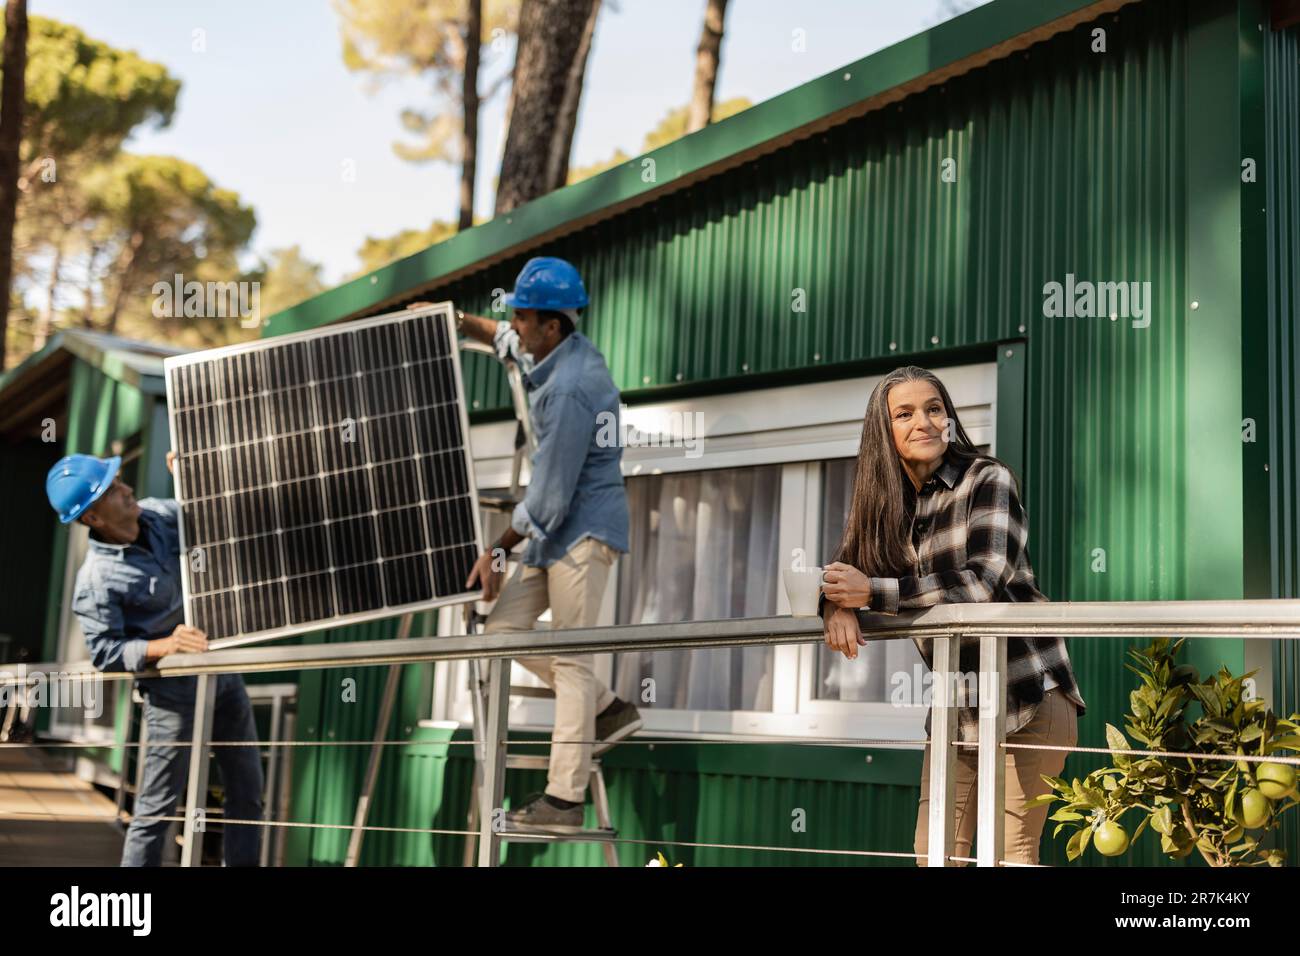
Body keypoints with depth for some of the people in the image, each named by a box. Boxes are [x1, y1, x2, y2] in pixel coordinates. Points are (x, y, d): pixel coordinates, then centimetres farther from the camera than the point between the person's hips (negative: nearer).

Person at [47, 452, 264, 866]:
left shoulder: (156, 513, -1)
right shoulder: (96, 582, -21)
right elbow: (104, 652, -16)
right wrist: (165, 646, -29)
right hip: (175, 689, -7)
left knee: (247, 792, 15)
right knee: (157, 805, 1)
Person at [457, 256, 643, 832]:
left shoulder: (569, 389, -23)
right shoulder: (565, 352, 6)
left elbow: (550, 493, -21)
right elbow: (507, 341, 31)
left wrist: (499, 550, -13)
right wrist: (456, 321, 22)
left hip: (585, 530, -10)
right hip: (561, 530, 10)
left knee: (570, 656, -7)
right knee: (504, 626, 11)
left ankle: (565, 798, -2)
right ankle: (607, 709, 19)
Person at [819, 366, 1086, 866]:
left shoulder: (987, 479, -9)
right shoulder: (885, 502, 7)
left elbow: (982, 582, -20)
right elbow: (842, 573, 7)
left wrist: (874, 591, -19)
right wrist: (837, 606, -18)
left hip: (1026, 691, -5)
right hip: (955, 702, 5)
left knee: (1013, 849, -4)